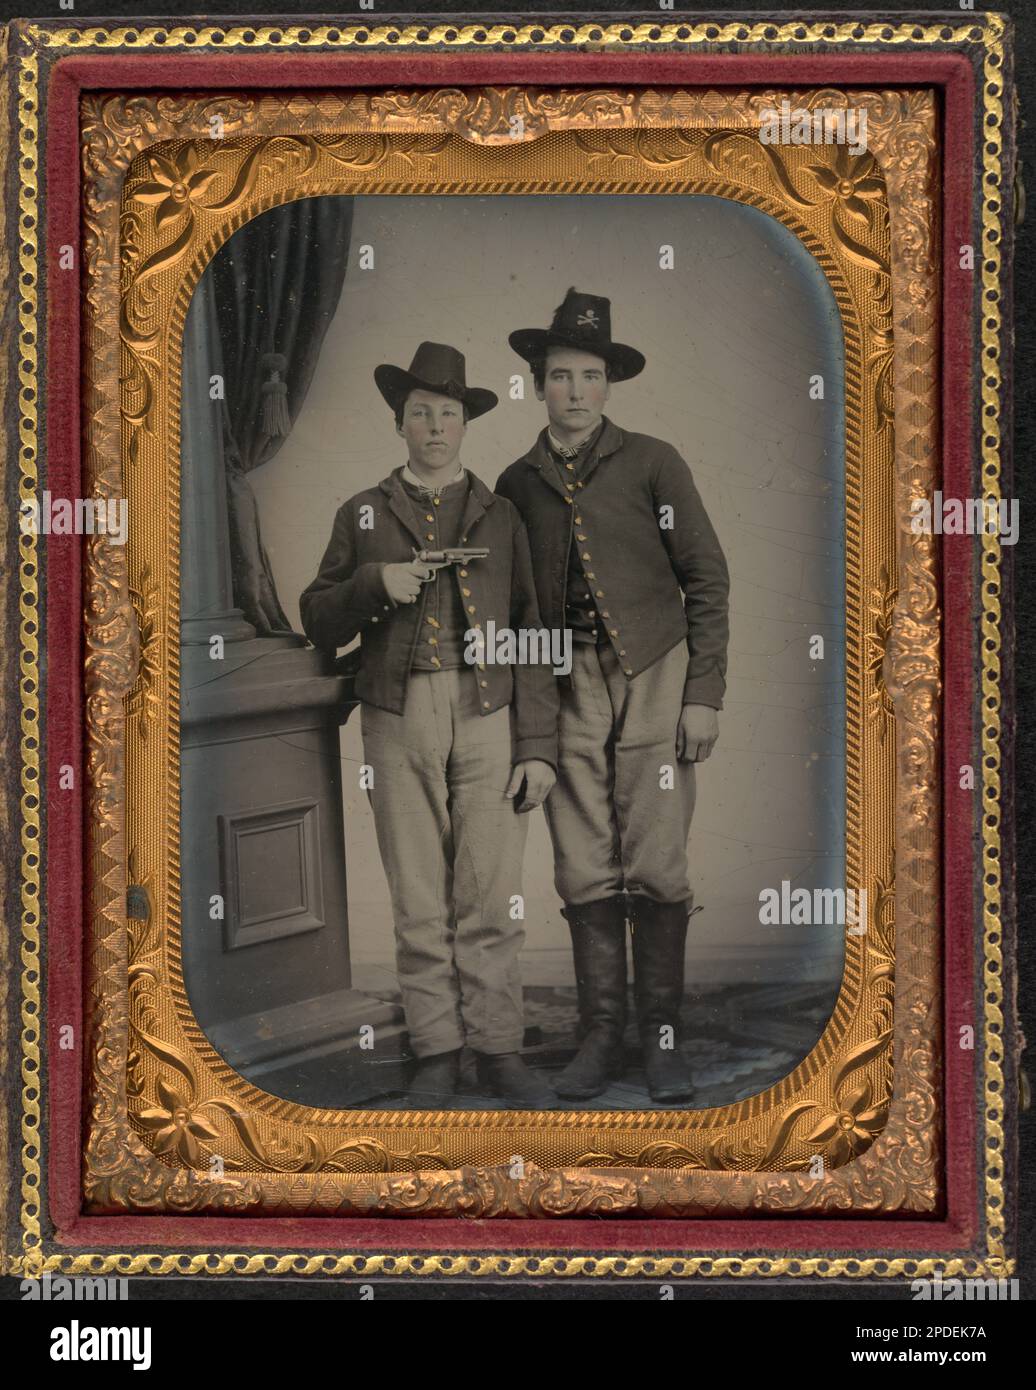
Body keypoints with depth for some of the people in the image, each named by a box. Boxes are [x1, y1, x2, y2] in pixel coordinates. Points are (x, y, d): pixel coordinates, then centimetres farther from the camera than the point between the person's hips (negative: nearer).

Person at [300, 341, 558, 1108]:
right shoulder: (363, 515, 13)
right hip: (400, 721, 1)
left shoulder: (501, 516, 12)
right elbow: (320, 621, 12)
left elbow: (532, 633, 8)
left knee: (491, 895, -3)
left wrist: (539, 745, 0)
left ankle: (497, 1047, 6)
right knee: (419, 899, 3)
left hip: (488, 717, 0)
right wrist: (374, 583, -9)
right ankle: (437, 1052, 11)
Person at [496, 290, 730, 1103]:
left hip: (654, 677, -2)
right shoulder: (517, 484, 11)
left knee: (656, 868, -5)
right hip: (569, 688, 3)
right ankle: (602, 1034, 10)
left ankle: (663, 1036, 5)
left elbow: (708, 578, 3)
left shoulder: (652, 463, 3)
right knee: (585, 871, 0)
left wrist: (705, 694, -4)